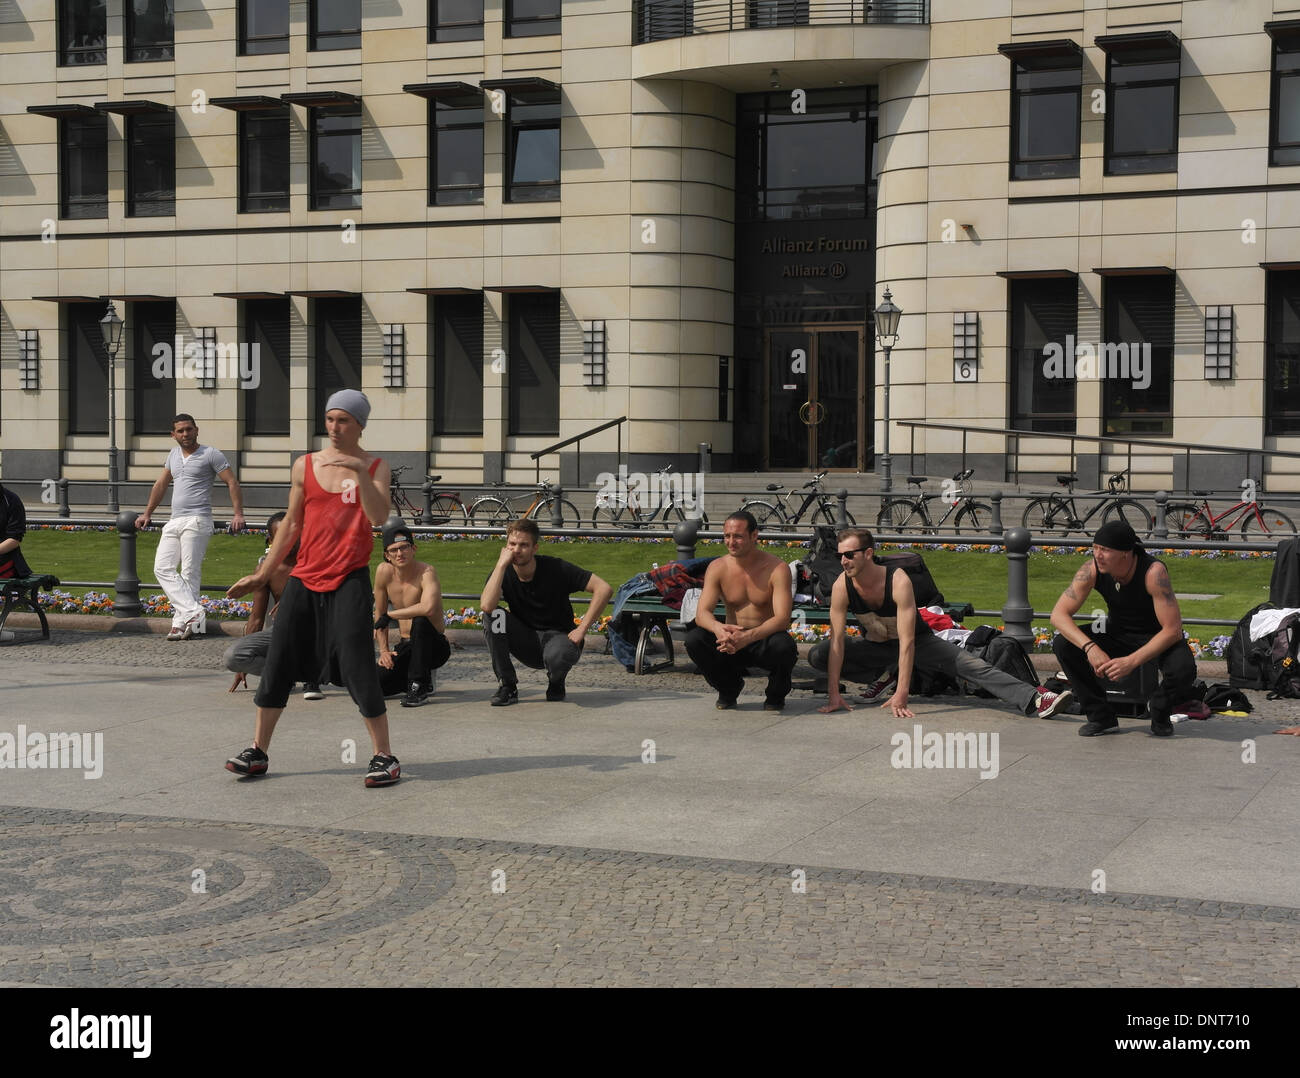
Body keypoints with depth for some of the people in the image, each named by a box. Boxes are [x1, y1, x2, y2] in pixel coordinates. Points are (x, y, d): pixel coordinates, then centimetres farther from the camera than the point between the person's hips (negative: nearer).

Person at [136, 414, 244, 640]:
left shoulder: (211, 454, -1)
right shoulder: (174, 454, 19)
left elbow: (232, 483, -4)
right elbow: (161, 484, 28)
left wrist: (238, 514, -13)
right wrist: (147, 513, 30)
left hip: (197, 521, -7)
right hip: (174, 522, 7)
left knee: (190, 574, -9)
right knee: (163, 568, -4)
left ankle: (181, 623, -10)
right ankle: (194, 613, -11)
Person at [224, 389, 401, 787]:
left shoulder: (374, 466, 1)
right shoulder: (305, 465, 9)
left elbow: (379, 517, -15)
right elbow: (291, 524, 15)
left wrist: (359, 471, -25)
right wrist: (262, 574, 15)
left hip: (348, 580, -4)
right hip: (304, 579, 4)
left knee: (358, 668, -8)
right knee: (278, 663, 4)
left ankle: (384, 757, 1)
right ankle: (257, 751, 15)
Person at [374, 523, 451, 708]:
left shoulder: (427, 572, -20)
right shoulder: (384, 572, -4)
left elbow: (428, 608, -40)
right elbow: (379, 614, 9)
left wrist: (390, 614, -26)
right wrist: (383, 650, -1)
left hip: (436, 647, -5)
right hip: (405, 647, 6)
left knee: (421, 620, -36)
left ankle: (420, 686, -21)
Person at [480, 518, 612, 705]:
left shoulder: (555, 568, -15)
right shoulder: (503, 574, -7)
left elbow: (604, 589, -18)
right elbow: (486, 606, -29)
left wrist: (581, 629, -20)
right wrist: (502, 564, -26)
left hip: (558, 635, -3)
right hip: (526, 643, 3)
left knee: (556, 655, -39)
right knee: (494, 616, -24)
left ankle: (556, 683, 0)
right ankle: (507, 687, -13)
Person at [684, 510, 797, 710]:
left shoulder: (777, 568, -13)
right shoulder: (717, 568, -3)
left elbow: (782, 619, -22)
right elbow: (701, 613, -10)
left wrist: (748, 637, -40)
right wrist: (718, 628, -36)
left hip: (764, 641, -3)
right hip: (731, 641, 3)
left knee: (783, 645, -37)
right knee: (693, 639, -24)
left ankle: (776, 694, -2)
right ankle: (729, 688, 5)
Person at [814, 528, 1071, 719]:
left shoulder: (898, 581, -33)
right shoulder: (842, 586, -23)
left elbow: (907, 642, -36)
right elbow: (837, 641, -22)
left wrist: (901, 695, -43)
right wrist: (835, 695, -29)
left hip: (919, 642, -4)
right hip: (877, 646, 4)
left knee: (972, 665, -24)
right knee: (816, 656, -16)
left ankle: (1034, 700, -33)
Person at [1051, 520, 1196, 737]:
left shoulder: (1153, 572, -30)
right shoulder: (1093, 569, -19)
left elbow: (1173, 629, -30)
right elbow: (1059, 614, -20)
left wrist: (1132, 661, -39)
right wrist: (1090, 647, -37)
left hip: (1159, 638, -4)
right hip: (1118, 634, 4)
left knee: (1183, 670, -36)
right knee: (1063, 644, -20)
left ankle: (1159, 712, 1)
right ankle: (1101, 715, -4)